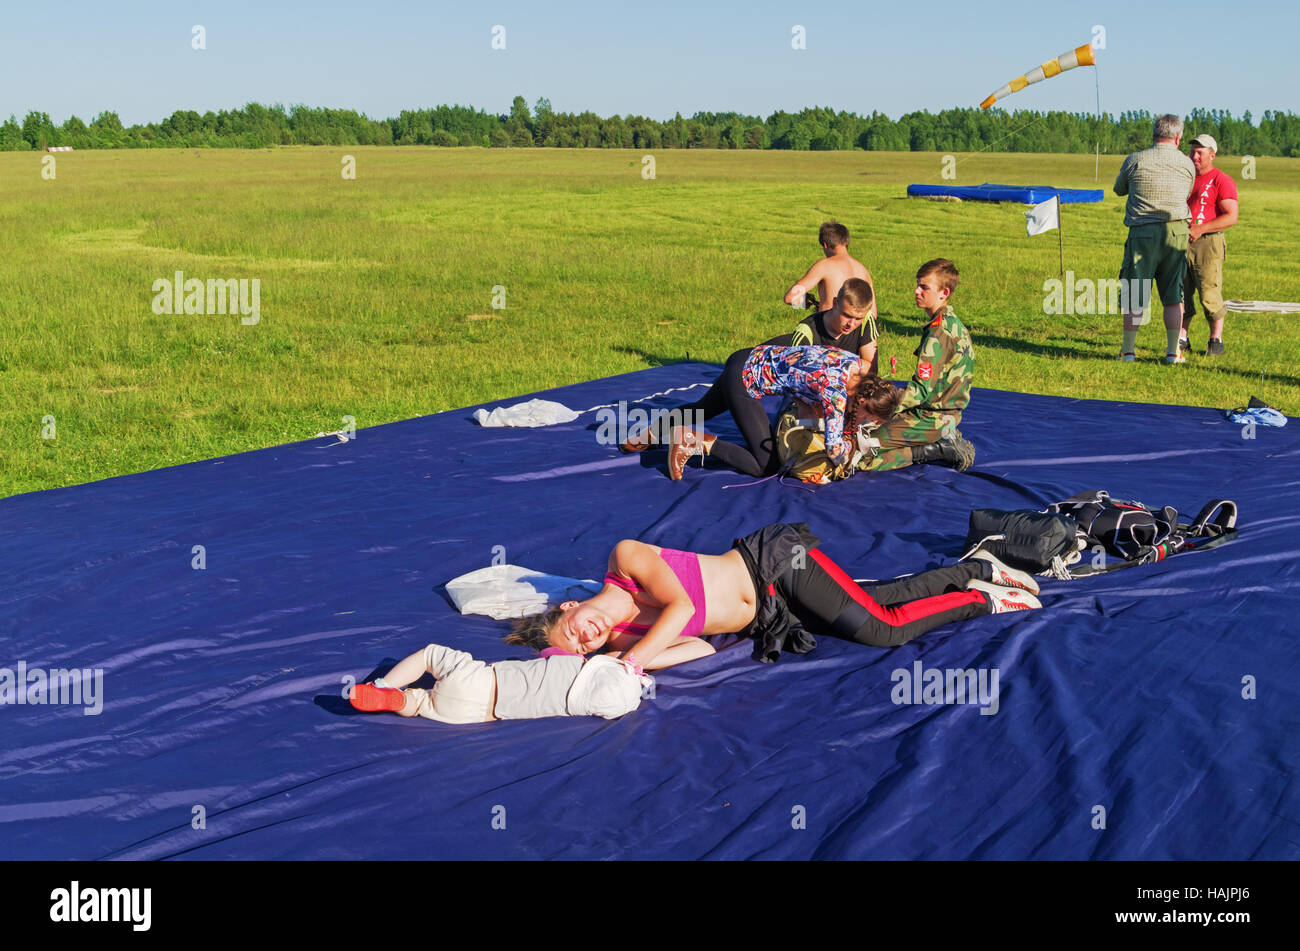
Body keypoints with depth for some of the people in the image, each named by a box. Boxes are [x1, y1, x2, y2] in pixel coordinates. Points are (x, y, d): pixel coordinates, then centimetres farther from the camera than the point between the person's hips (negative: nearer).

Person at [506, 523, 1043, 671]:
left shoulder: (626, 559, -17)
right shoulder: (621, 639, -2)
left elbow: (681, 606, -27)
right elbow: (699, 648, -10)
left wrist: (629, 661, -30)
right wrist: (623, 664, -21)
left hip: (771, 560, -5)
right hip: (768, 616, 5)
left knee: (882, 625, -11)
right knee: (885, 608, 6)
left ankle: (983, 597, 9)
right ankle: (977, 574, 24)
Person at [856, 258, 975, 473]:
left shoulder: (938, 332, -20)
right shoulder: (953, 323, 10)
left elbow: (923, 389, -24)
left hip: (930, 419, -10)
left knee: (860, 458, -13)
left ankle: (936, 451, -11)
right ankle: (944, 441, 11)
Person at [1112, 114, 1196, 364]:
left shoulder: (1135, 160, -2)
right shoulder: (1187, 164, 3)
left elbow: (1119, 189, 13)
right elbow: (1187, 194, 16)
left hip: (1142, 233, -1)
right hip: (1176, 231, 1)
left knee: (1134, 296, 5)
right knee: (1173, 296, 7)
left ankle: (1128, 350, 8)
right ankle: (1173, 351, 7)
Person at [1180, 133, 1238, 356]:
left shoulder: (1222, 181, -4)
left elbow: (1231, 217, -12)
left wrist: (1200, 229, -19)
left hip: (1207, 243, -6)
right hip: (1181, 242, 6)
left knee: (1210, 295, -6)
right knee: (1179, 292, 3)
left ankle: (1216, 341, 4)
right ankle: (1181, 339, 10)